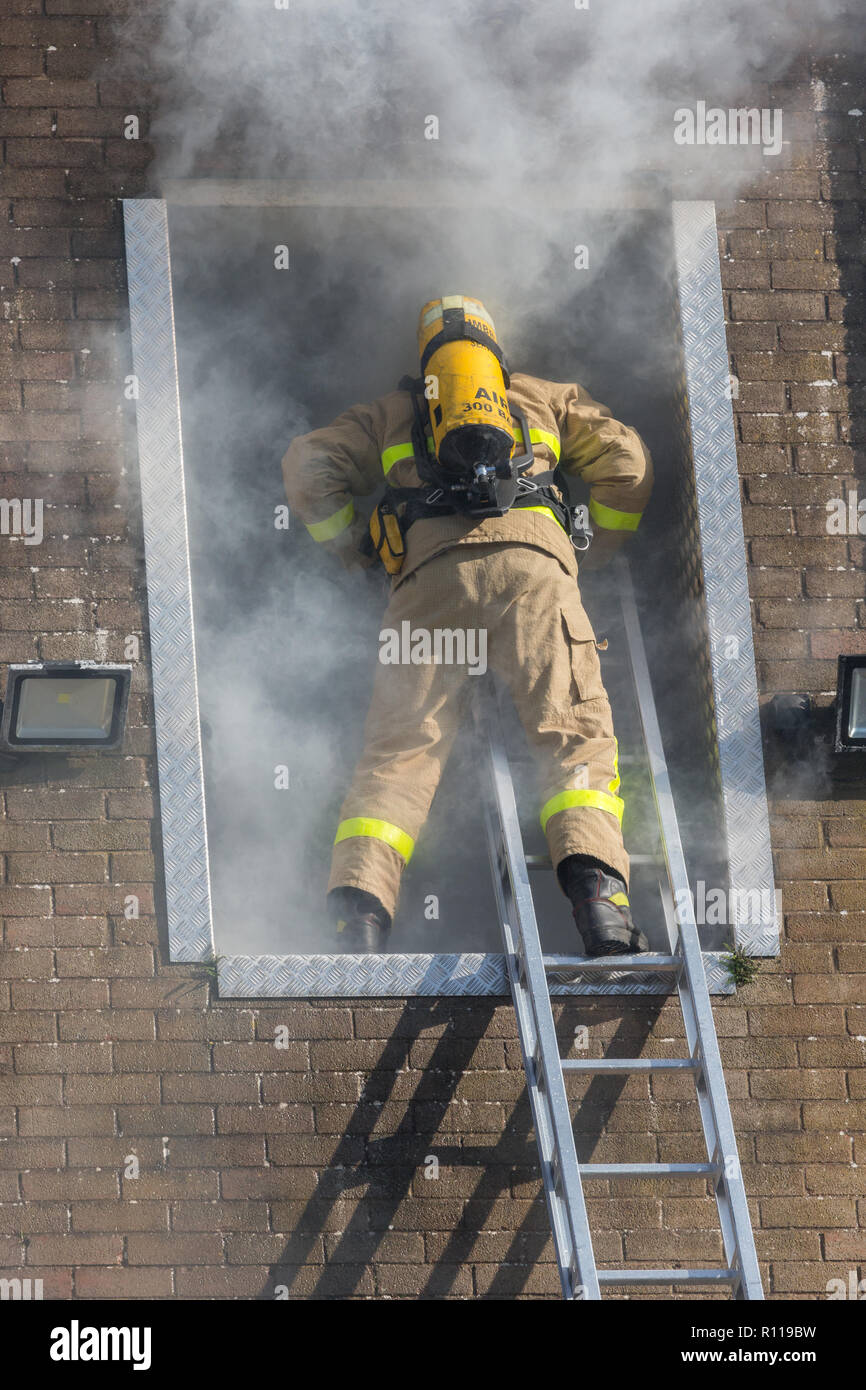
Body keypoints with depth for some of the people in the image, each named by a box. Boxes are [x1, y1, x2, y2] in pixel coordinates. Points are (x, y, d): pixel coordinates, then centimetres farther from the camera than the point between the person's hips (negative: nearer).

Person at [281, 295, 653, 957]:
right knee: (576, 733, -5)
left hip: (430, 569, 1)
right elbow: (627, 460, 23)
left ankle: (359, 905, -22)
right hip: (531, 559, -1)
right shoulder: (545, 398, 33)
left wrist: (353, 545, 27)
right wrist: (597, 550, 32)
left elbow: (308, 462, 22)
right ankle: (597, 890, -29)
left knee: (400, 749, -3)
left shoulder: (394, 411, 34)